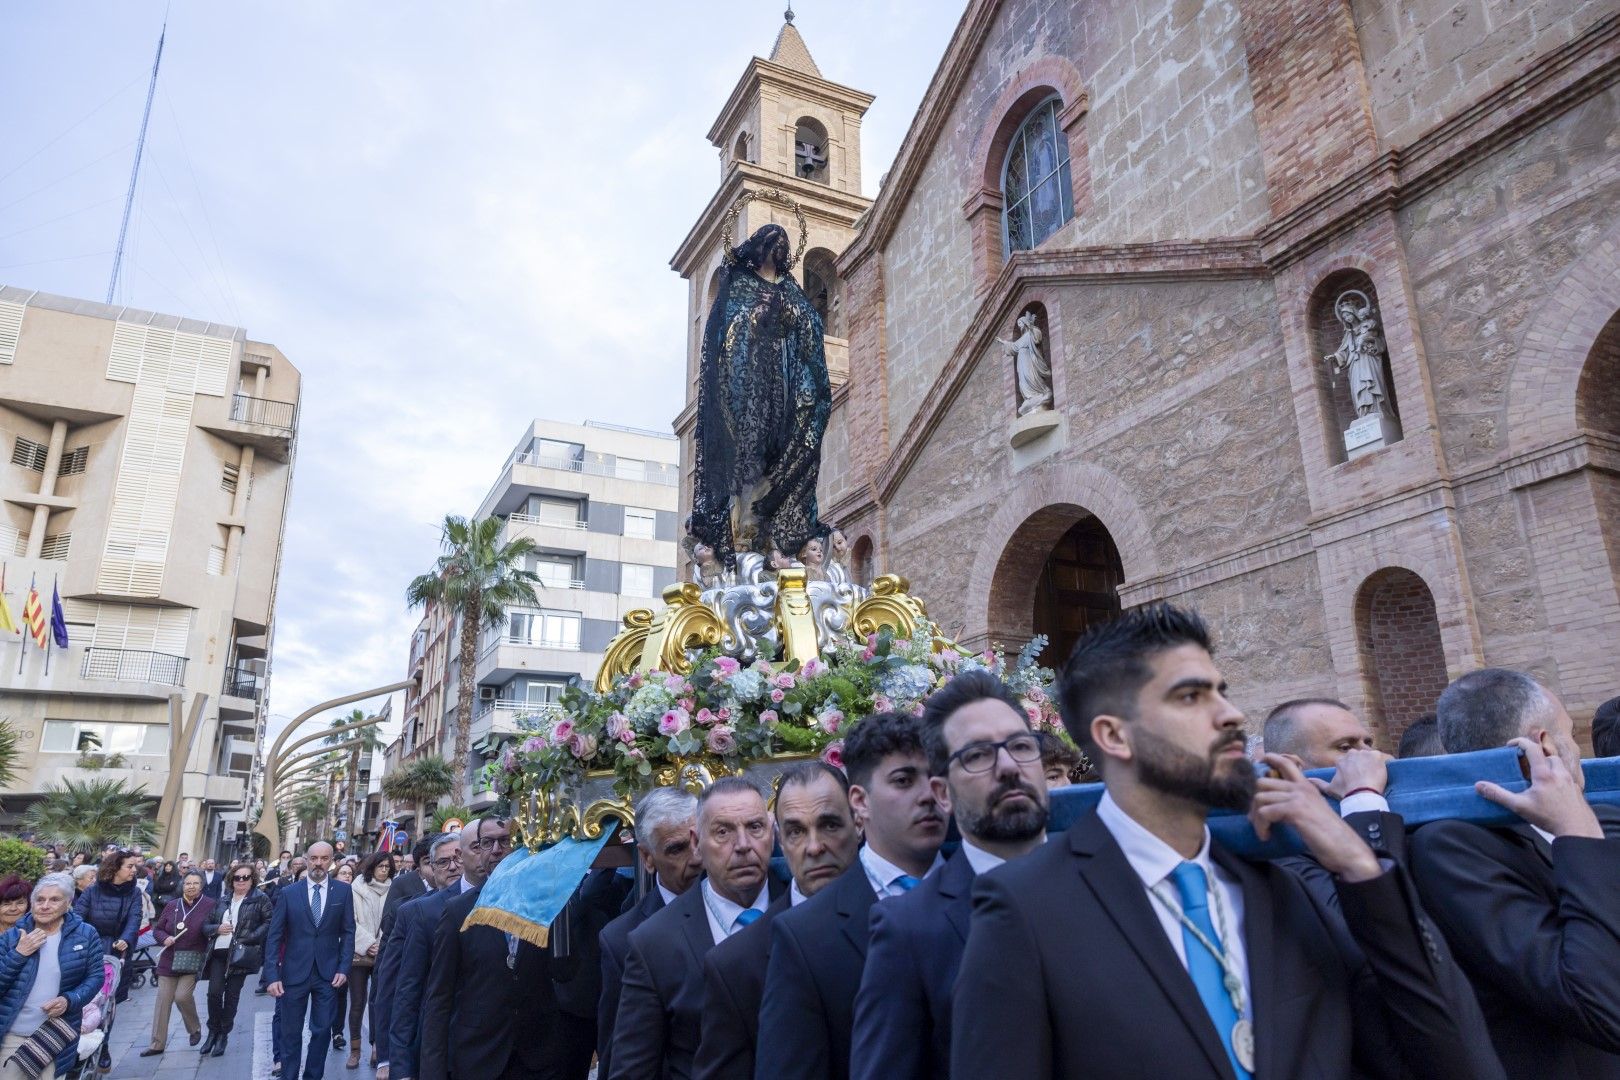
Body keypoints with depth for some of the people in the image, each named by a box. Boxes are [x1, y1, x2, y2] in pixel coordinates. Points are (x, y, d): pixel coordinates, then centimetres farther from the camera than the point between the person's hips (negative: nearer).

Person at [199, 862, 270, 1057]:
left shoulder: (260, 899, 0)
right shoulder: (223, 900, 15)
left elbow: (270, 922, -7)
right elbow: (206, 925, 18)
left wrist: (251, 937, -16)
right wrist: (217, 928, -3)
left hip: (239, 954, -3)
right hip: (218, 952, 4)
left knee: (231, 995, 2)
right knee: (214, 992, -6)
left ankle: (223, 1035, 18)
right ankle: (213, 1031, 17)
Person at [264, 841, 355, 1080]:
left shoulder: (343, 891, 0)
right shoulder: (288, 893, -1)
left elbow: (348, 932, 2)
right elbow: (274, 937, -1)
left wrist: (343, 969, -6)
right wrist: (273, 975, -7)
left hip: (328, 974, 0)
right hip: (294, 972, 0)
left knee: (322, 1031, 7)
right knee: (291, 1033, 9)